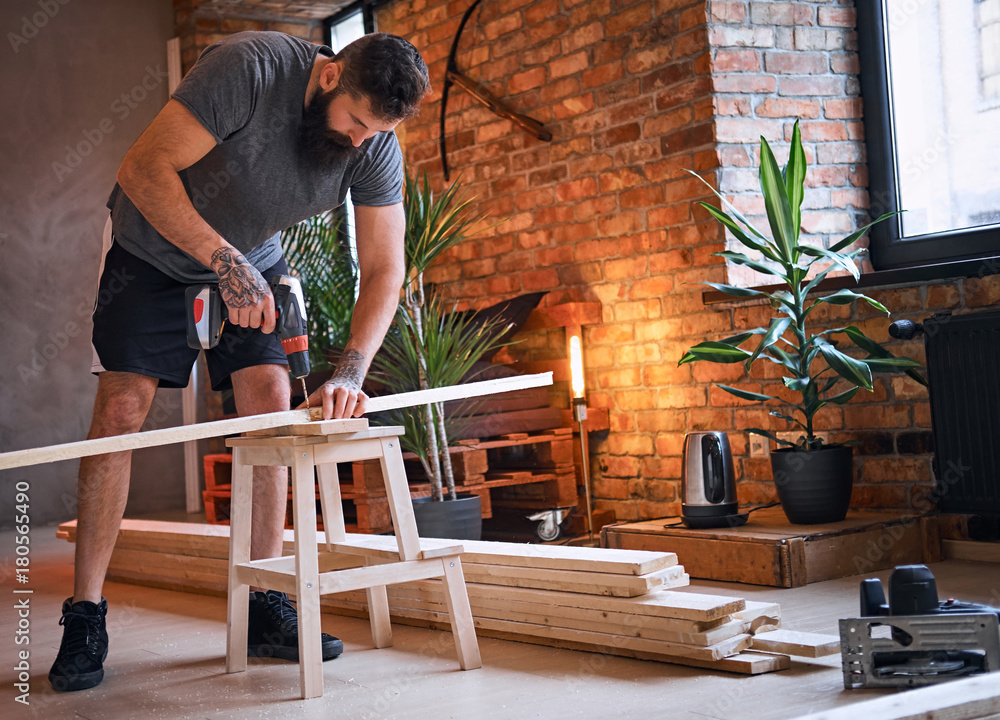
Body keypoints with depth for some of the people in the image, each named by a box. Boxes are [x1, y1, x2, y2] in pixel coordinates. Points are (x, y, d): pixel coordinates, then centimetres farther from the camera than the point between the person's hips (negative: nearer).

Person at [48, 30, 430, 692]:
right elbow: (143, 171, -30)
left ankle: (267, 612, -3)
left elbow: (385, 269, -15)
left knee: (271, 402, -10)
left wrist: (349, 373, -29)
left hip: (253, 266, 4)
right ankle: (85, 616, -5)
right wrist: (226, 264, -33)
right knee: (121, 410, -11)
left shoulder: (378, 148, -18)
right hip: (154, 248, -4)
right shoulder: (251, 67, -33)